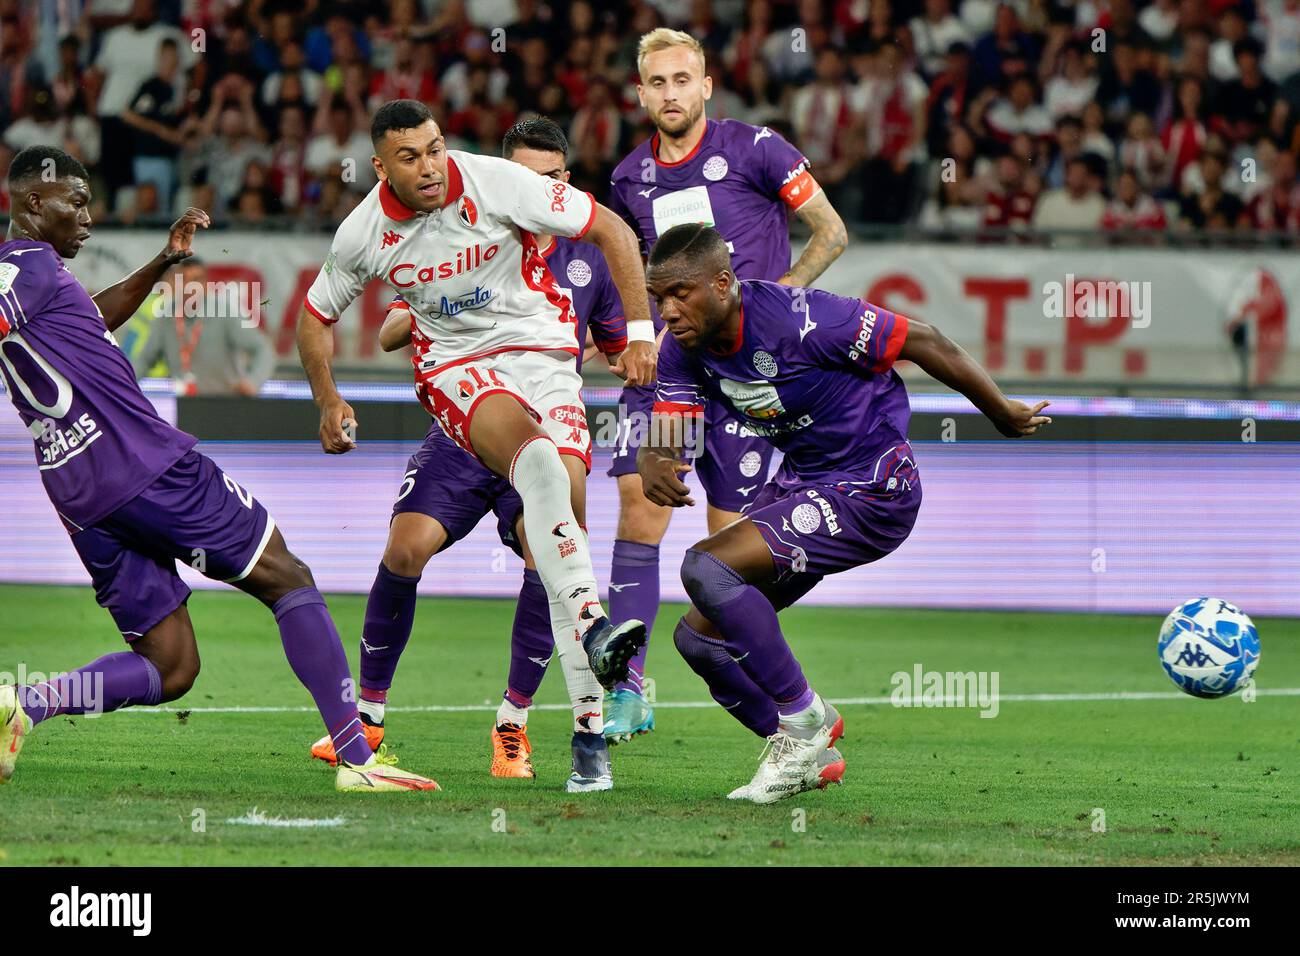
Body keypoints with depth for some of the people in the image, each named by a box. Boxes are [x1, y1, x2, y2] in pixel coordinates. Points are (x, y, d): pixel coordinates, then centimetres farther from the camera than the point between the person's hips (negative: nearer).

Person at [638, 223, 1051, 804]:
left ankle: (804, 719, -10)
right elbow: (662, 444, -4)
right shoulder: (684, 348, -5)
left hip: (871, 494, -8)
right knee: (699, 638, 4)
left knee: (706, 567, -24)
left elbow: (919, 342, -17)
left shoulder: (796, 318, -27)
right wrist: (654, 468, -31)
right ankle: (810, 756, 19)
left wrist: (1002, 412, -4)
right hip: (799, 480, 8)